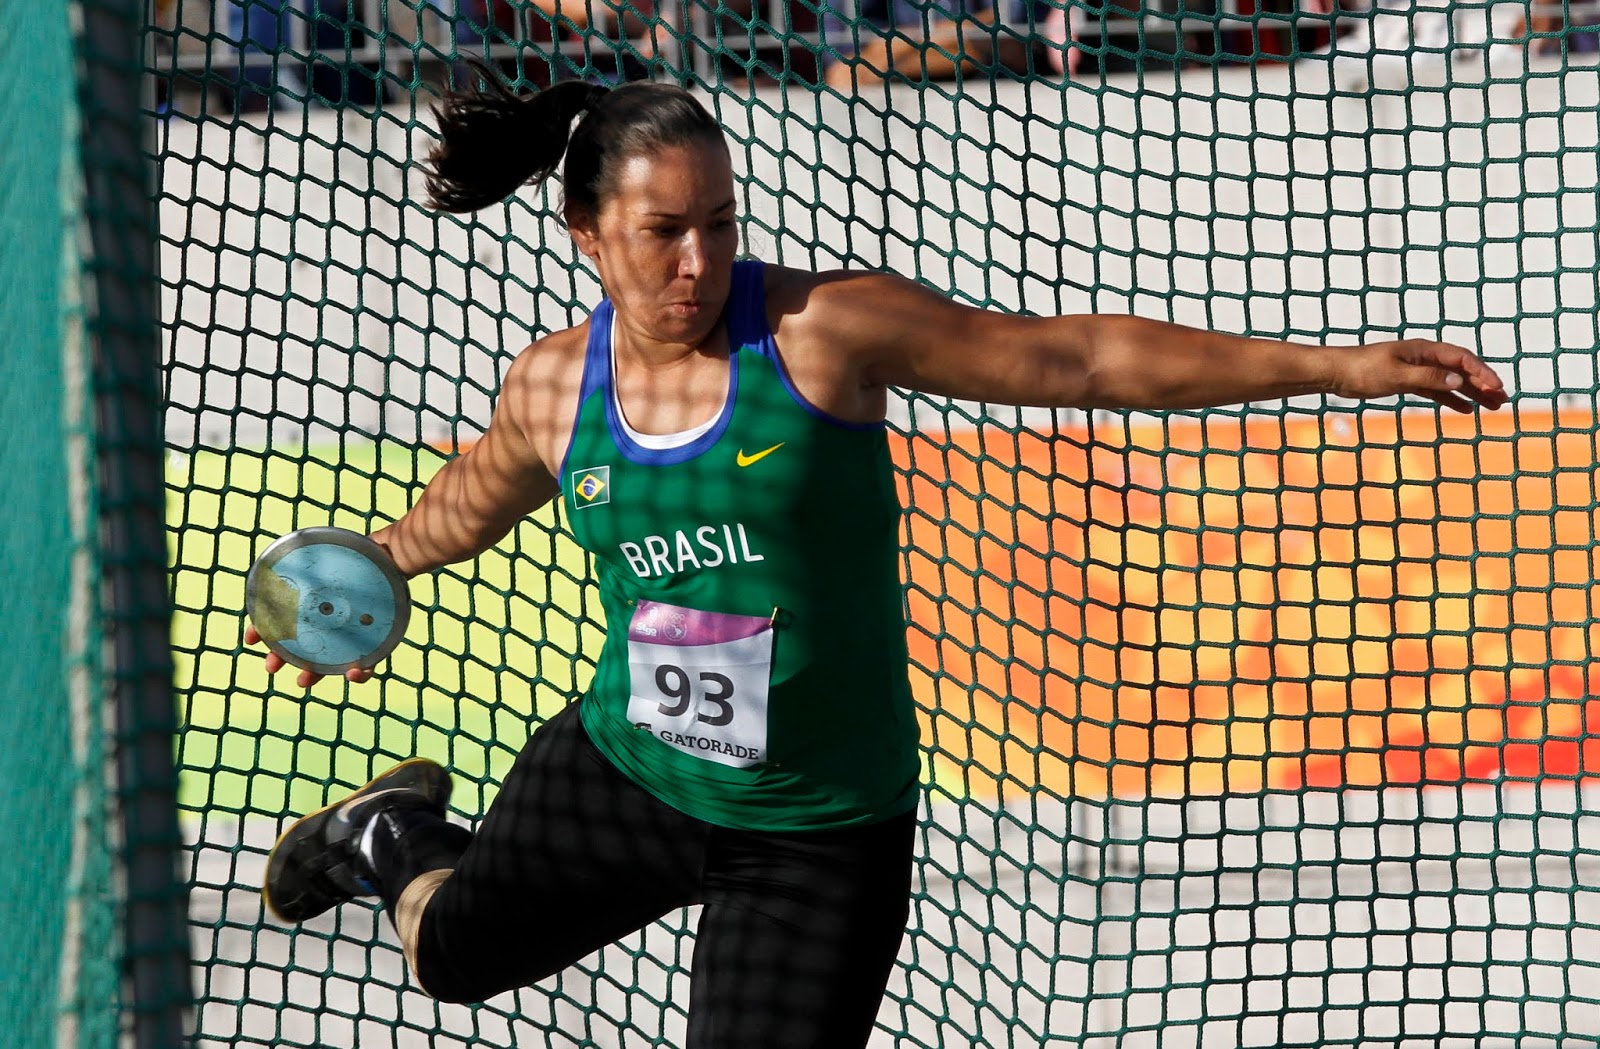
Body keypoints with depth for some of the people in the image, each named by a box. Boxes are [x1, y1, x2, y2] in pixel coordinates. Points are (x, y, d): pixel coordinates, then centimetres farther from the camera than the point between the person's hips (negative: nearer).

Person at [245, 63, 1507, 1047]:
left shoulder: (826, 327, -17)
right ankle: (396, 838, 62)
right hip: (621, 772, 4)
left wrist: (1334, 363, -19)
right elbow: (470, 504, 19)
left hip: (819, 832, -4)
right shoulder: (552, 389, -4)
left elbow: (1081, 357, -16)